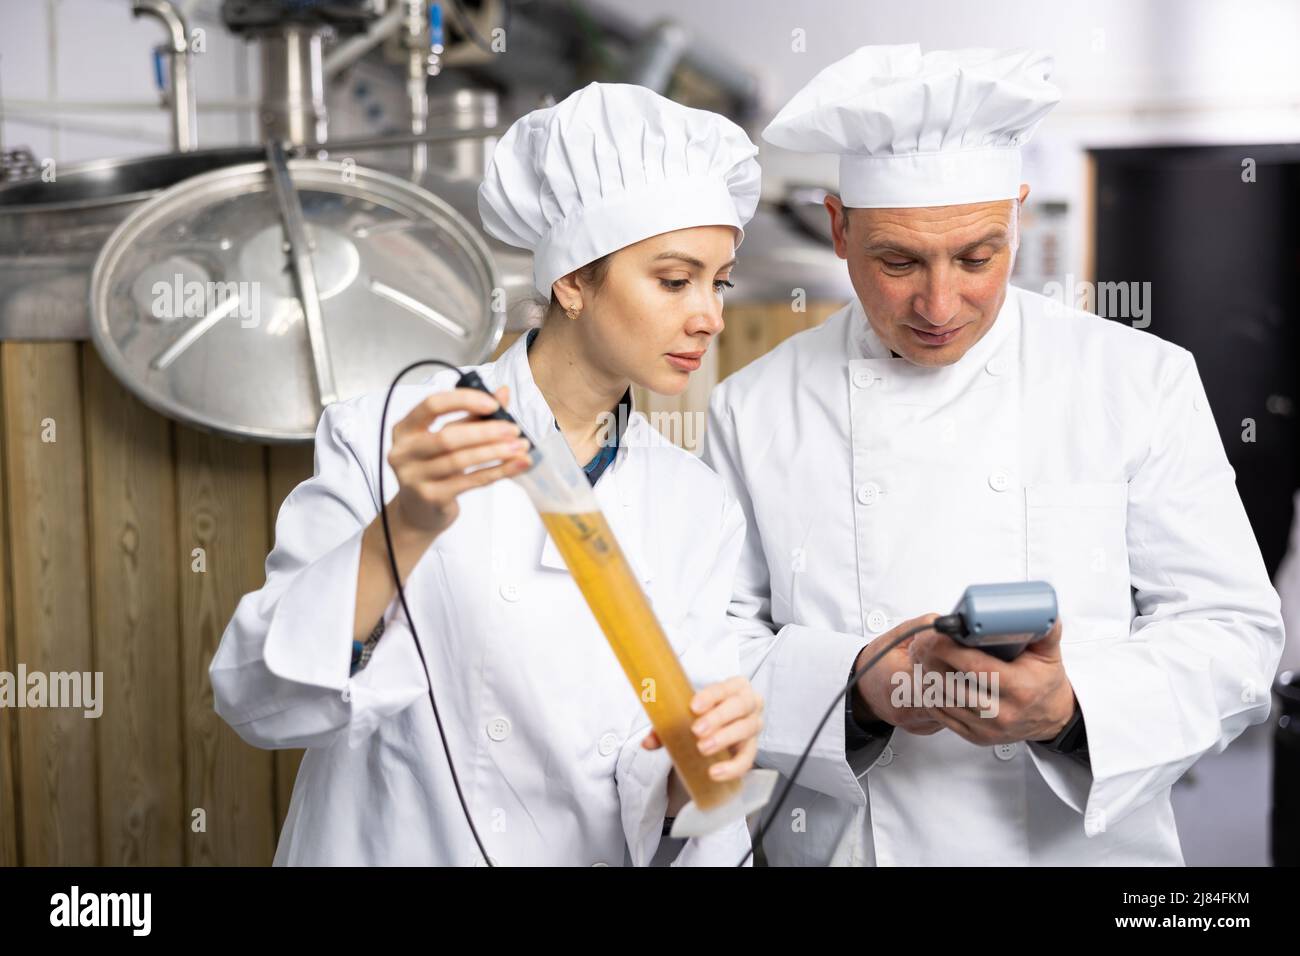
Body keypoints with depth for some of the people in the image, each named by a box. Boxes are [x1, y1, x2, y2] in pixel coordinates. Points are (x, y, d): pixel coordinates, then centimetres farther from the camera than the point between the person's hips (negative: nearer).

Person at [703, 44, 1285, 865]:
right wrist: (853, 685, -22)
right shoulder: (754, 410, -4)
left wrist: (1072, 707, -24)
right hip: (842, 842, 1)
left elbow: (1230, 635, -6)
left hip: (1085, 844, 0)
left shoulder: (1143, 383, -6)